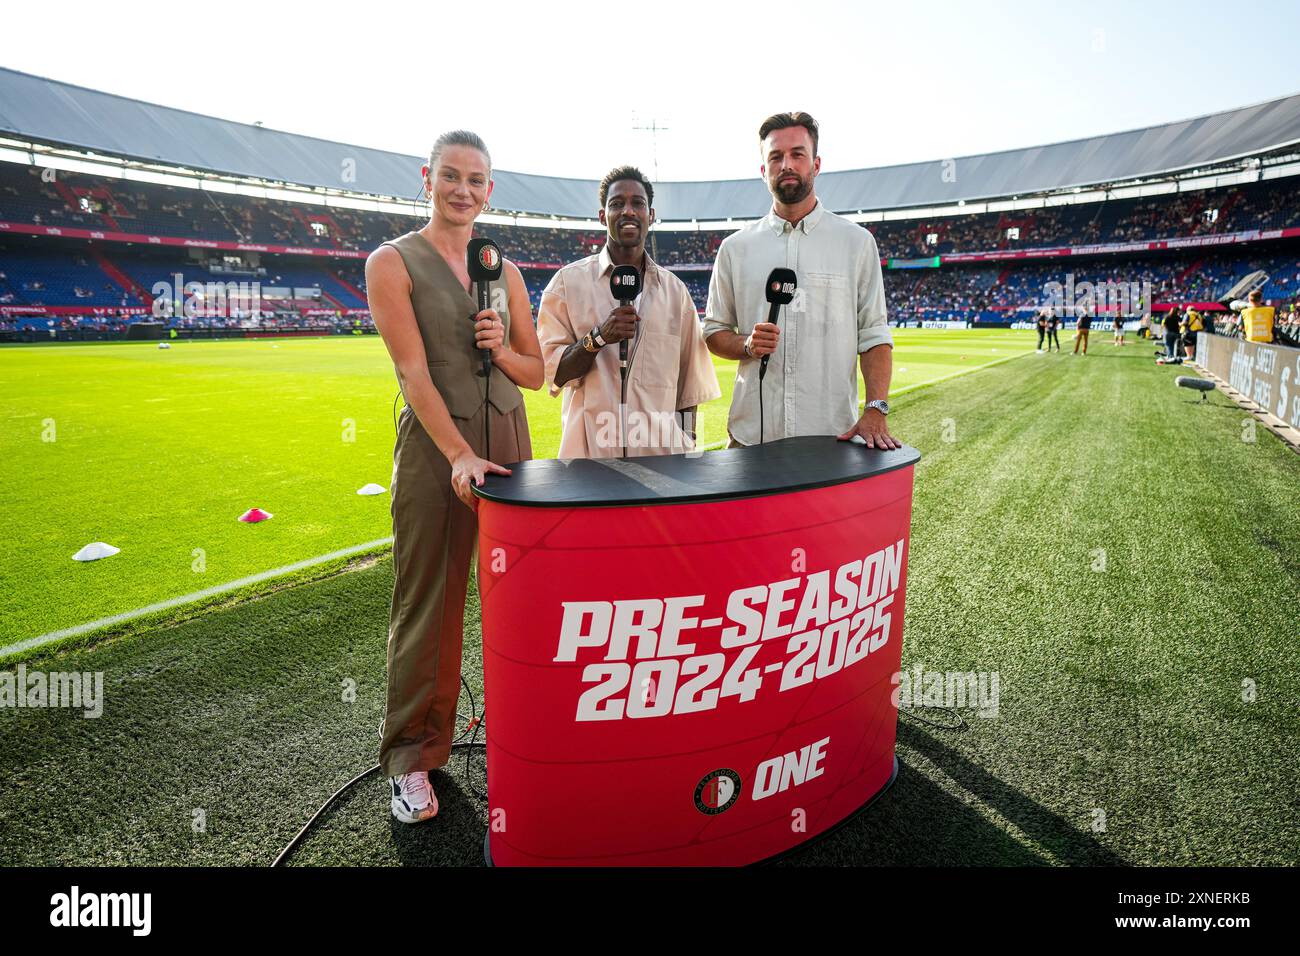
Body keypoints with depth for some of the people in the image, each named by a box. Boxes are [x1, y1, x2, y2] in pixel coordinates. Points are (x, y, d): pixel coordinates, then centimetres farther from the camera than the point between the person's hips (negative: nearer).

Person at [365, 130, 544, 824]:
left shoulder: (504, 271, 14)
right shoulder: (393, 262, 0)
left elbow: (536, 374, 15)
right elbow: (414, 372, -12)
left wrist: (502, 348, -6)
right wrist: (459, 454, -22)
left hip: (509, 437, 5)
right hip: (435, 442, -4)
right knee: (428, 608, 0)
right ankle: (411, 758, 14)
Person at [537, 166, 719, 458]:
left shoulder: (674, 289, 10)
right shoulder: (569, 281, 1)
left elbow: (688, 387, 11)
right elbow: (552, 372, -4)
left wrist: (687, 448, 7)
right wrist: (598, 338, -17)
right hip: (590, 449, -2)